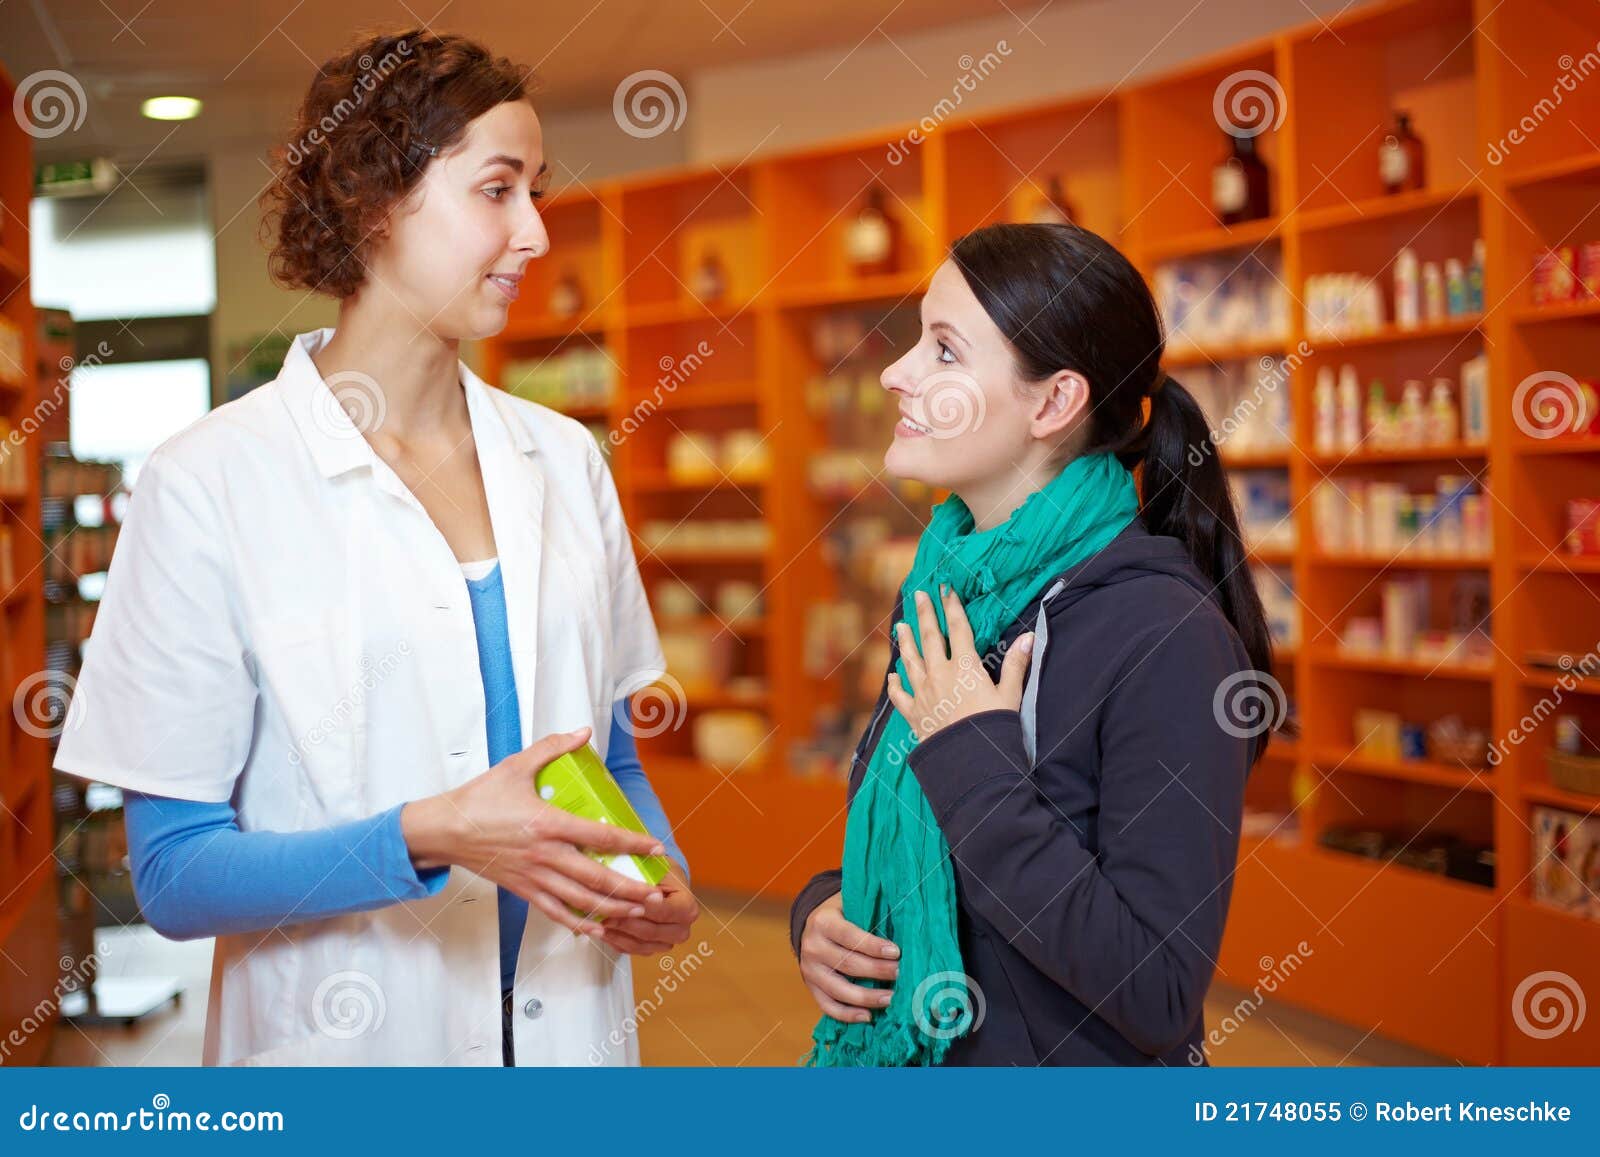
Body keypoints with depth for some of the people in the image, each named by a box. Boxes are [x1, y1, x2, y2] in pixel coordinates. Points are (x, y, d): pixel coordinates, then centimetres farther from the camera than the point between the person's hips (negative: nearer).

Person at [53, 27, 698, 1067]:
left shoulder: (565, 460, 3)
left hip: (571, 1024, 5)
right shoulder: (211, 484, -12)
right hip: (346, 1039, -4)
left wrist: (660, 877, -8)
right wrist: (429, 838, -25)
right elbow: (174, 873, -13)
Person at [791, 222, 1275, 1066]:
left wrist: (972, 762, -24)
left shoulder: (1166, 633, -22)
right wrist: (819, 911, -7)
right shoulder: (940, 594, 0)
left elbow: (1158, 997, -26)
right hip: (904, 1048, 7)